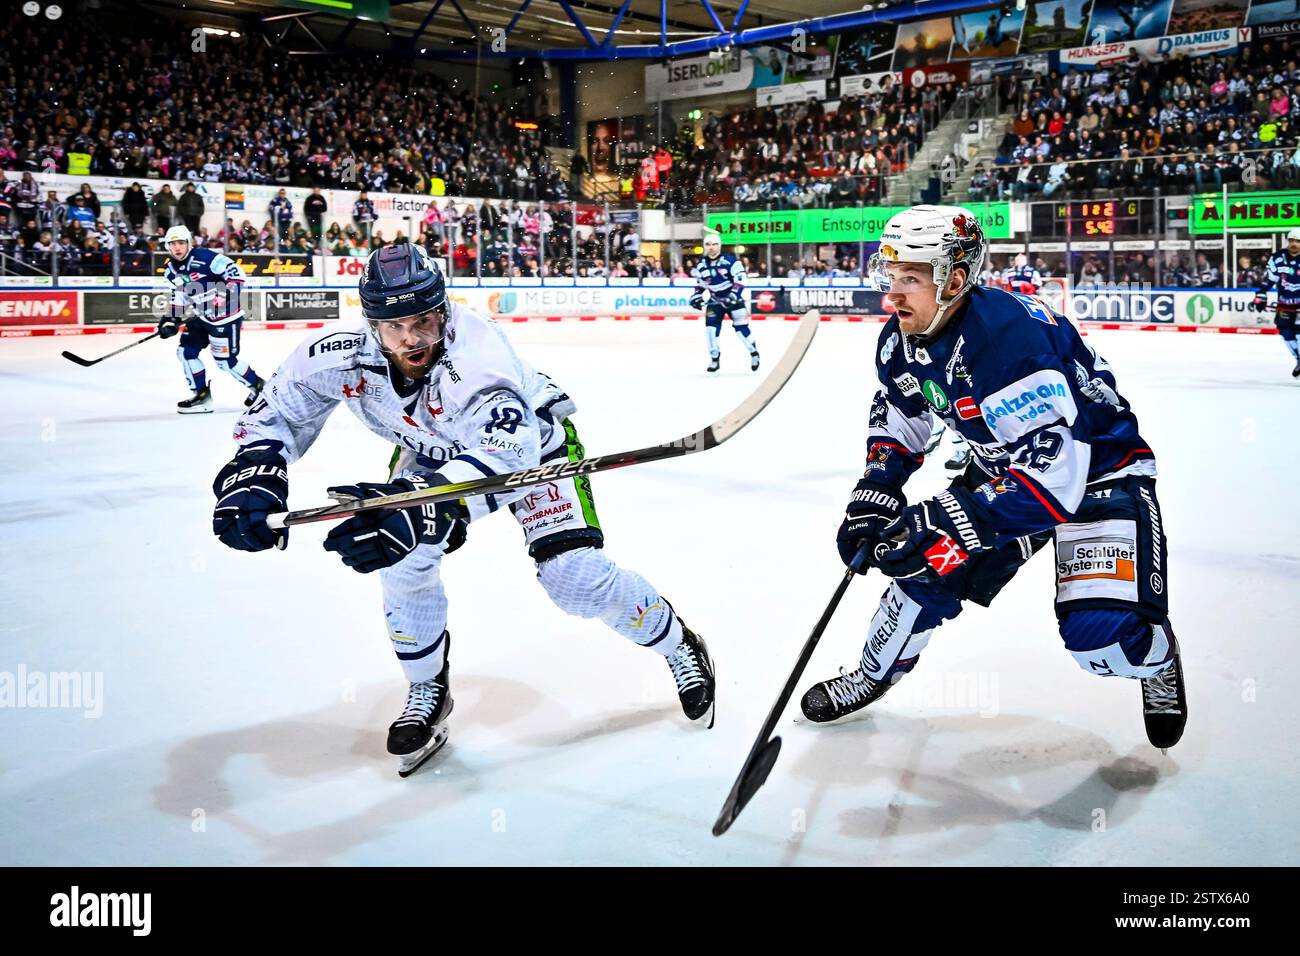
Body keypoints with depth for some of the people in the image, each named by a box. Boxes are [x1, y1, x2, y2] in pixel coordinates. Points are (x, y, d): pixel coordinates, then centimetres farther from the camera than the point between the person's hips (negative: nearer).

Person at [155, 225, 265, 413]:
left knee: (225, 359, -6)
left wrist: (228, 295, -28)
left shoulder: (205, 257, -20)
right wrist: (171, 320, 9)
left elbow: (236, 272, -20)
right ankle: (202, 394, 12)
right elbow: (179, 297, 17)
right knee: (186, 351, 3)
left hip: (225, 314, -8)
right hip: (202, 316, 8)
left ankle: (257, 385, 14)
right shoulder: (170, 270, 5)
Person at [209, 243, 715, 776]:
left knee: (576, 579, -12)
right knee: (403, 560, -11)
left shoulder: (474, 352, -43)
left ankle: (678, 645, 17)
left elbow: (506, 452, -58)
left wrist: (419, 506, -72)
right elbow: (276, 411, -12)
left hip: (530, 437, -5)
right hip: (434, 450, 5)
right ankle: (427, 692, 16)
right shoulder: (341, 354, -27)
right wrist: (253, 475, -33)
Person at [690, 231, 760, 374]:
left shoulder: (730, 260, -15)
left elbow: (740, 279, -17)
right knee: (711, 327, -11)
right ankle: (715, 359, 0)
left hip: (733, 299, -4)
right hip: (715, 301, 4)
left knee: (741, 327, -5)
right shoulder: (701, 265, 1)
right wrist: (696, 296, -2)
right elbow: (699, 284, 13)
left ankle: (754, 354, 16)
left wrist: (734, 294, -28)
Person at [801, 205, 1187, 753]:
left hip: (1098, 468, -7)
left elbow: (1054, 469, -40)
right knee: (933, 562, -1)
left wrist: (953, 517, -43)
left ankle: (1157, 658, 15)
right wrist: (874, 495, -7)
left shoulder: (1011, 336, -37)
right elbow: (897, 417, 9)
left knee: (1101, 631, -22)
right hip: (1004, 466, 7)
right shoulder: (901, 341, -10)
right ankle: (873, 676, 25)